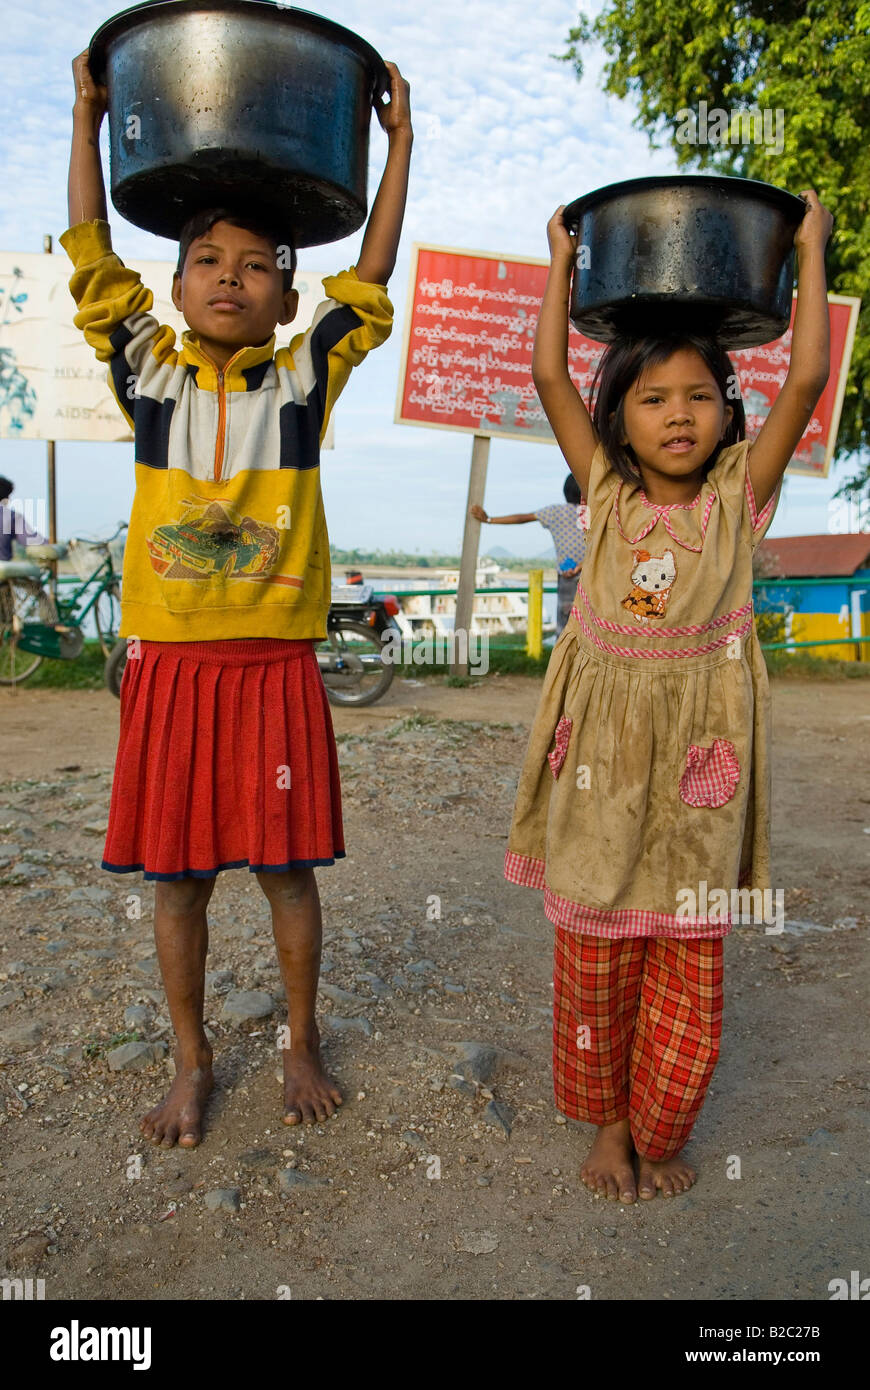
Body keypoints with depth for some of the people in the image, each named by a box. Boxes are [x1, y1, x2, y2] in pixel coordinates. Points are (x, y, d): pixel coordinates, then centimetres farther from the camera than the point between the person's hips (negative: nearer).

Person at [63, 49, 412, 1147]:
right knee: (175, 874, 9)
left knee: (286, 867, 7)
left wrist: (398, 143, 12)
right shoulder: (149, 372, 8)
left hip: (276, 665, -1)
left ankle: (300, 1043, 29)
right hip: (169, 664, 1)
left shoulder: (305, 378, 6)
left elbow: (370, 281, 9)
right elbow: (91, 261, 12)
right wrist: (89, 118, 14)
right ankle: (191, 1063, 28)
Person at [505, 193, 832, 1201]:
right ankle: (607, 1124, 29)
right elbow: (549, 374, 5)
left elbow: (806, 377, -2)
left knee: (689, 956, 7)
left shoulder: (739, 498, 3)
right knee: (593, 947, 8)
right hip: (602, 747, 1)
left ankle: (660, 1132, 28)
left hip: (700, 750, 0)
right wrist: (562, 263, 13)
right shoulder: (606, 494, 5)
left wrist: (809, 252, 6)